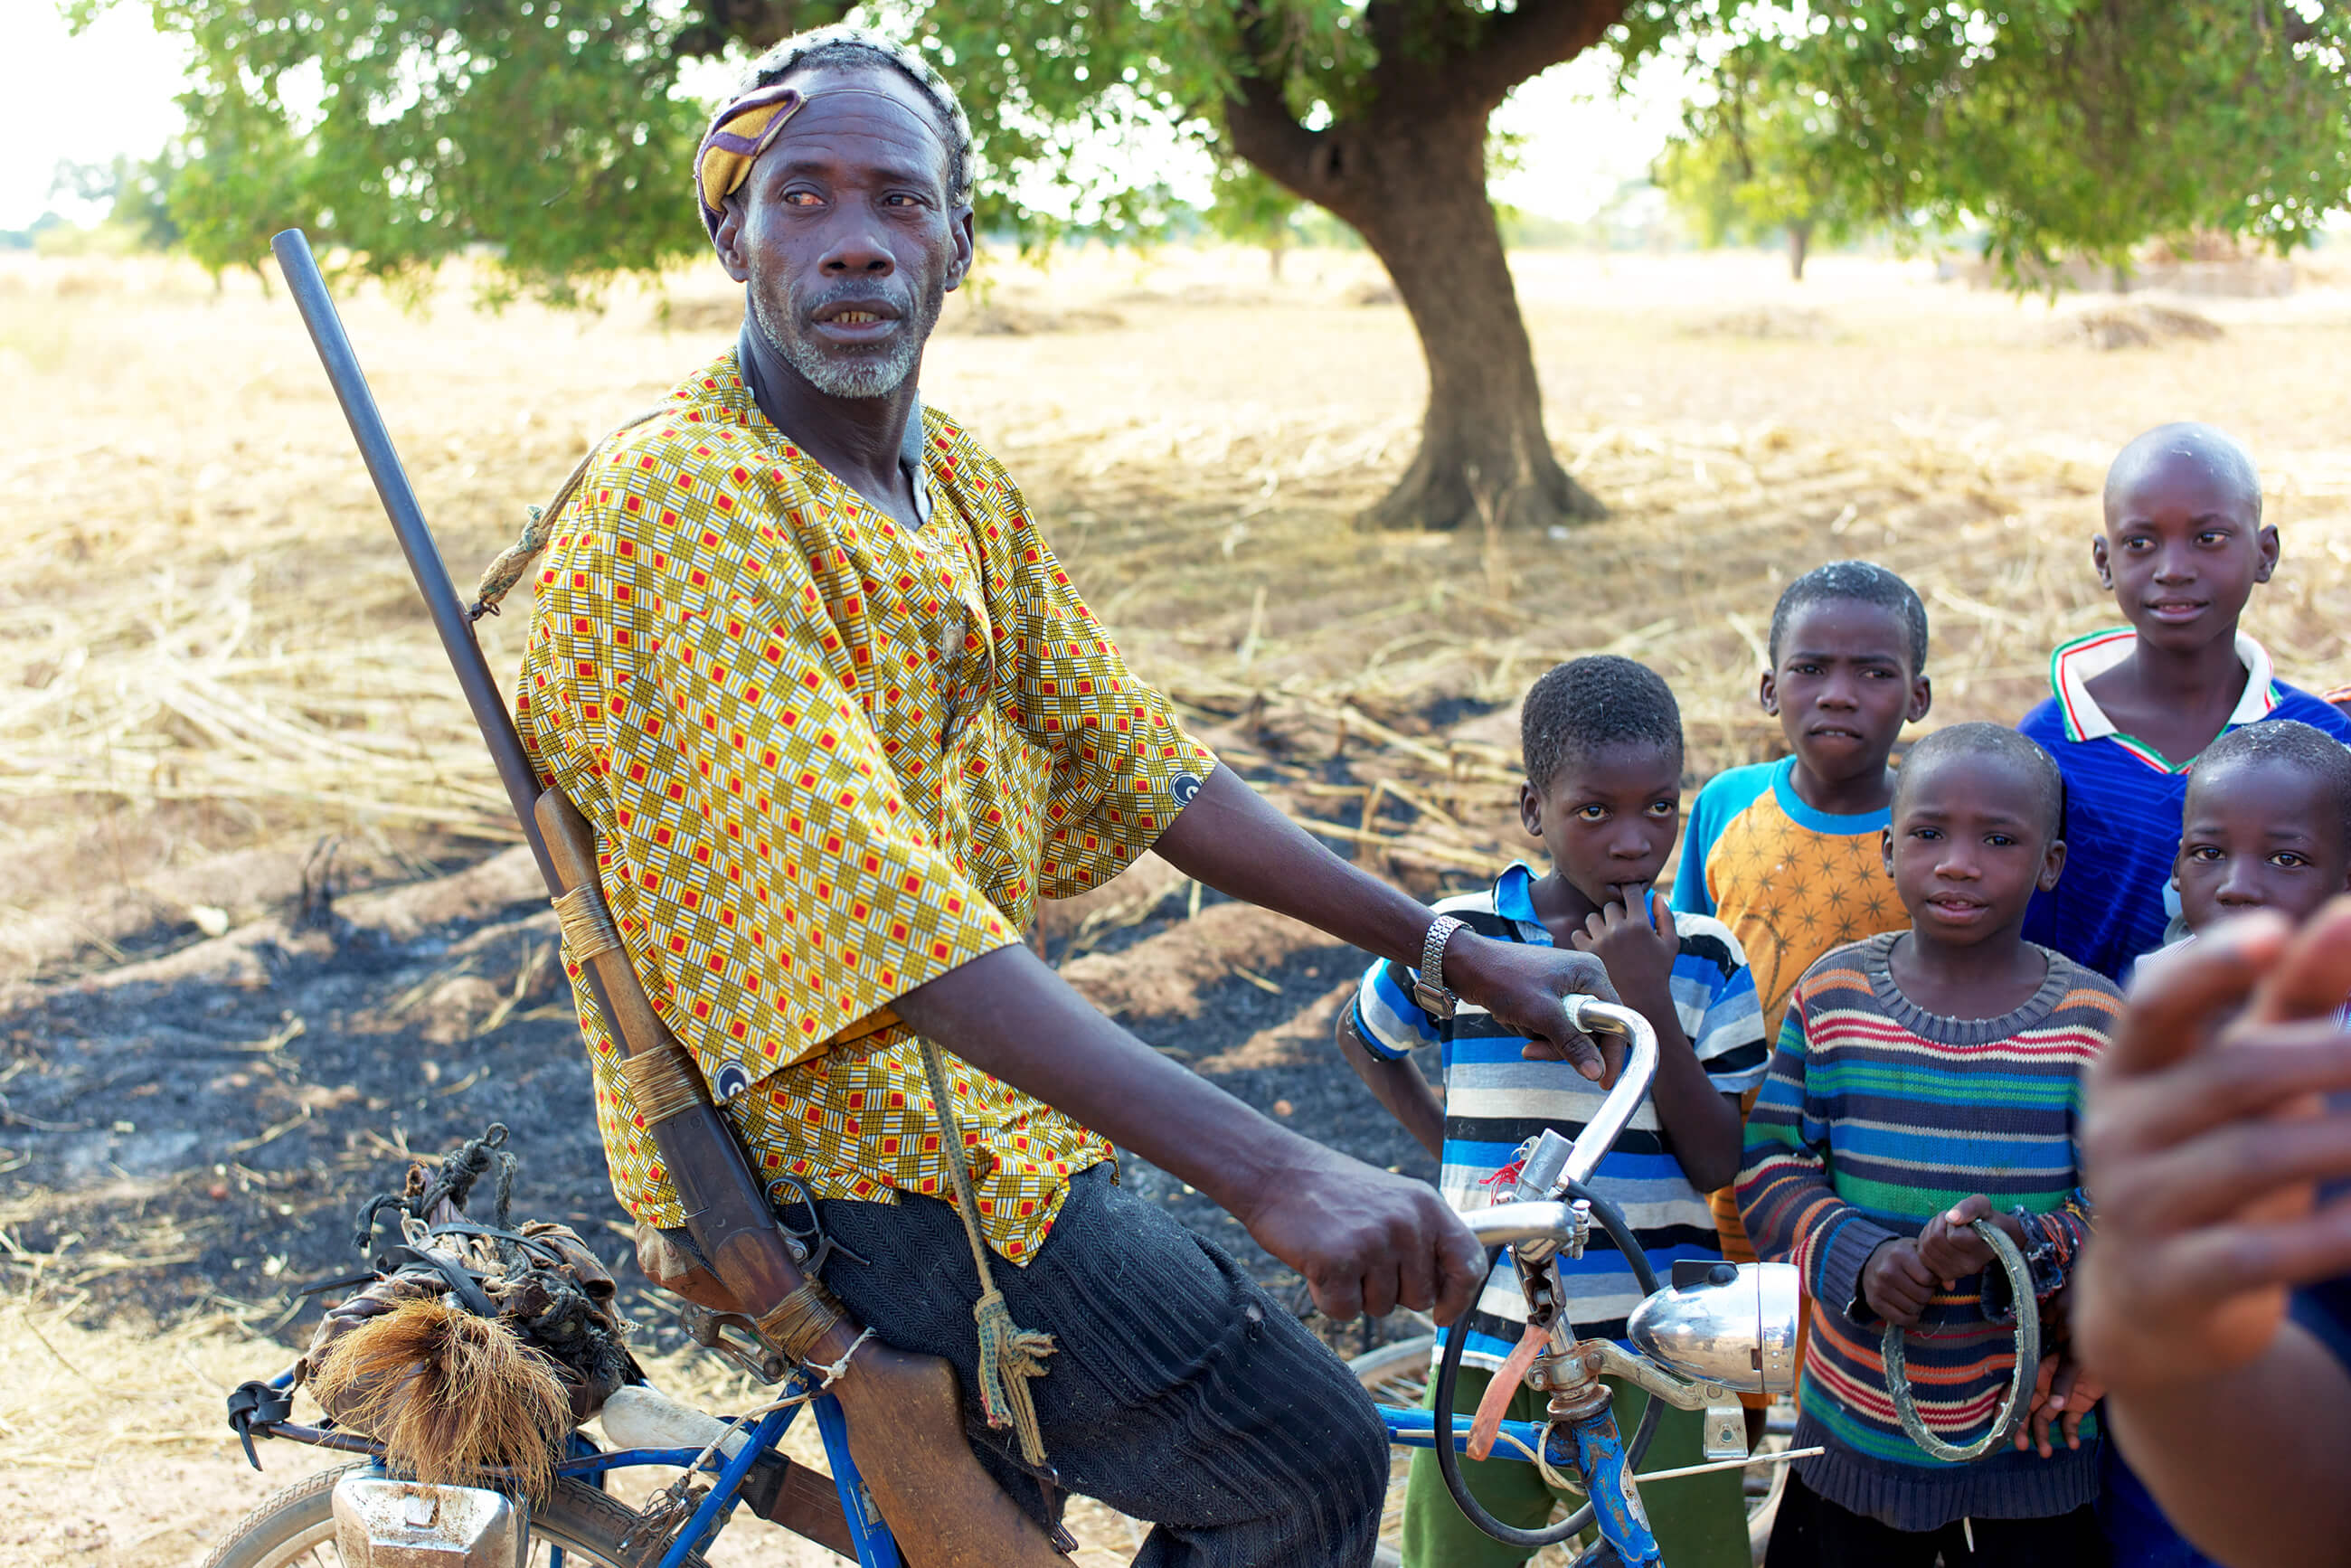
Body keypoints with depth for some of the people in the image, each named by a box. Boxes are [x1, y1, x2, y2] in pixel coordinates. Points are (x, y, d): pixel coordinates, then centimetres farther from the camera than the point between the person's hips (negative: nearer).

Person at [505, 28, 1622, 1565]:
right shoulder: (682, 500, -24)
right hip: (827, 1140, -9)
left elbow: (1137, 760, 9)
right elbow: (882, 916, -34)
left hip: (970, 1096, 9)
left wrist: (1453, 952, 3)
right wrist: (1273, 1173, -41)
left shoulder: (960, 481, 6)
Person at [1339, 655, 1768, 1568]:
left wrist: (1648, 1000, -17)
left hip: (1653, 1354, 0)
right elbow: (1361, 1040, 18)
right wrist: (1449, 1147, 7)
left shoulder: (1704, 958, -1)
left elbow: (1718, 1164, -9)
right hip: (1490, 1347, 1)